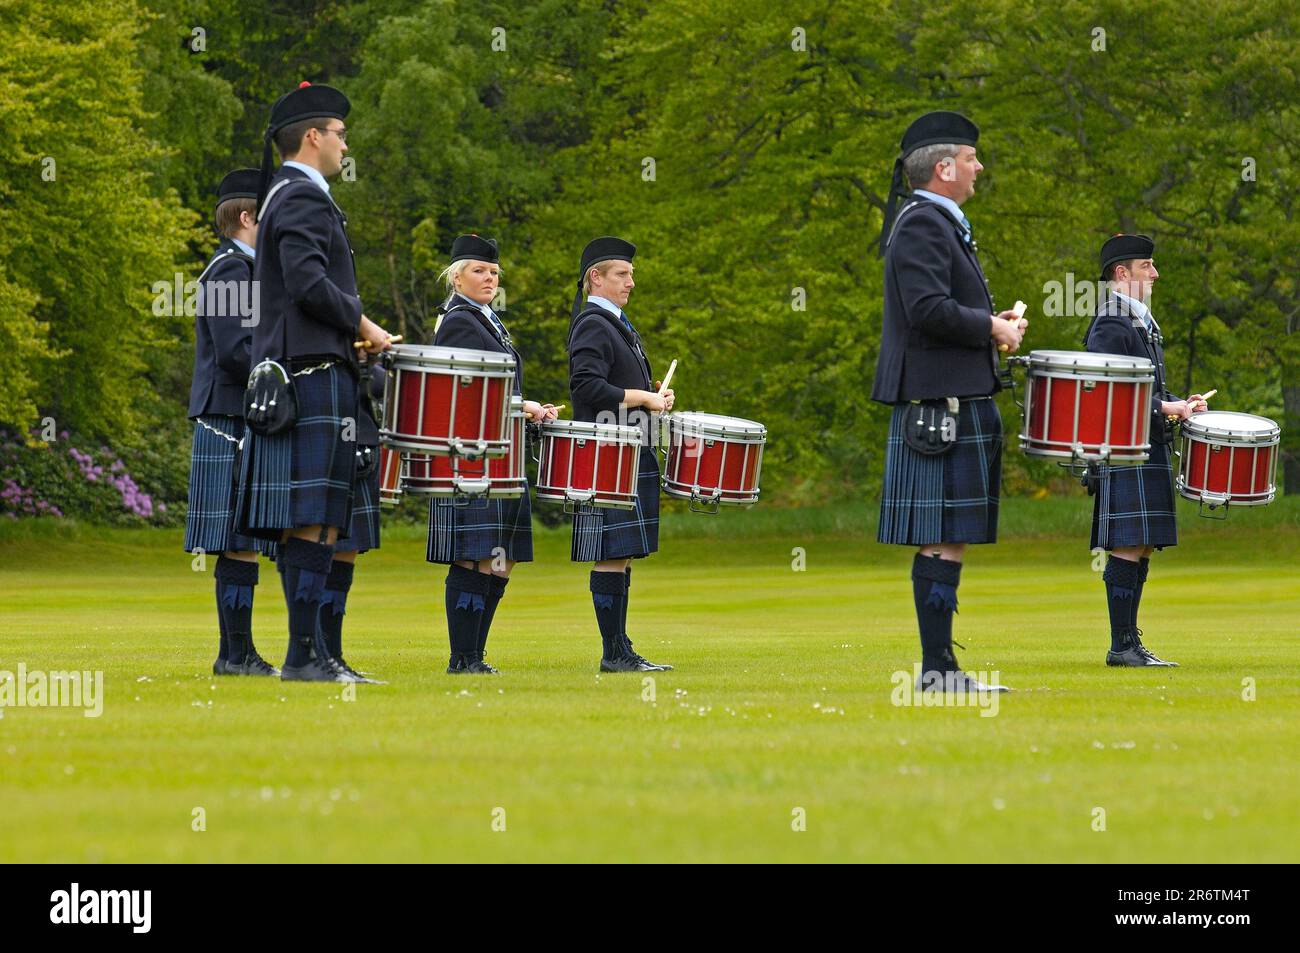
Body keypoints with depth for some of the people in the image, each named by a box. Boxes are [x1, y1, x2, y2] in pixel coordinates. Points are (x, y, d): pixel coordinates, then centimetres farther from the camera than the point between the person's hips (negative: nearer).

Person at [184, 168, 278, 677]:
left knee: (241, 546, 9)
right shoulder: (230, 272, -12)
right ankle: (236, 654, -10)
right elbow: (235, 352, -21)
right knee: (241, 544, -10)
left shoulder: (237, 269, 20)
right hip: (234, 424, -10)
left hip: (239, 423, 10)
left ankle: (236, 653, 11)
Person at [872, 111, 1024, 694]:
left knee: (947, 538, 10)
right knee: (945, 538, -10)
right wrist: (993, 329, -11)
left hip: (956, 401, 11)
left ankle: (941, 668, 11)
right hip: (943, 403, -11)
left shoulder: (940, 224, 21)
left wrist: (990, 324, 11)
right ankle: (936, 668, -10)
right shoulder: (921, 225, -12)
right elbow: (928, 310, -23)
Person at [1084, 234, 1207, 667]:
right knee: (1128, 549, -10)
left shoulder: (1142, 325, 19)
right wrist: (1169, 409, -19)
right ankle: (1123, 645, -9)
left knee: (1140, 551, 9)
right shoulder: (1109, 329, -11)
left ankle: (1128, 643, 12)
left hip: (1149, 453, 10)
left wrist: (1179, 404, 11)